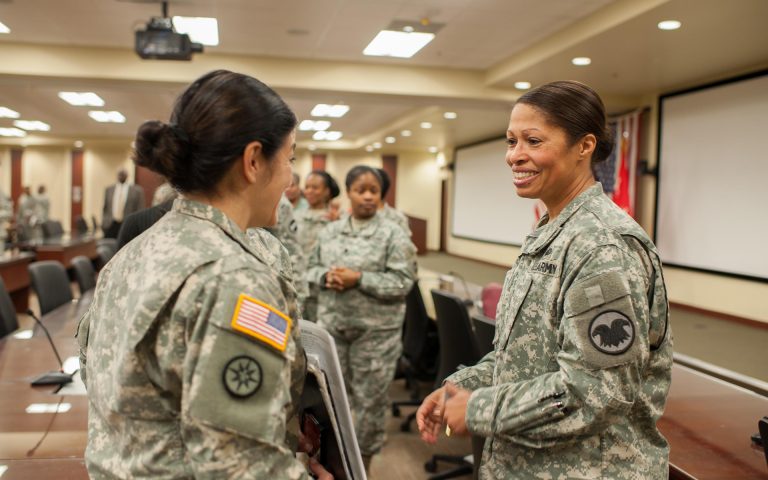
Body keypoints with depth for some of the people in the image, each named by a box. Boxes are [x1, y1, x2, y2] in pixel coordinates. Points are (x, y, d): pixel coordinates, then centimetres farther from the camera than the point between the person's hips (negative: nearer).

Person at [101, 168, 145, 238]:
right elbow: (105, 208, 17)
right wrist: (103, 223, 11)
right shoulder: (109, 189, 12)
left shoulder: (136, 190, -1)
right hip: (110, 225, 3)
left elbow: (139, 211, -1)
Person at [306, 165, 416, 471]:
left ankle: (363, 460, 26)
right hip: (332, 326, 4)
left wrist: (359, 279, -20)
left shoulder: (394, 235, -7)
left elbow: (402, 282, -13)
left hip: (376, 331, -4)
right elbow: (313, 268, 13)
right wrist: (326, 276, -10)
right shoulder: (329, 232, 8)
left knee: (370, 398, 6)